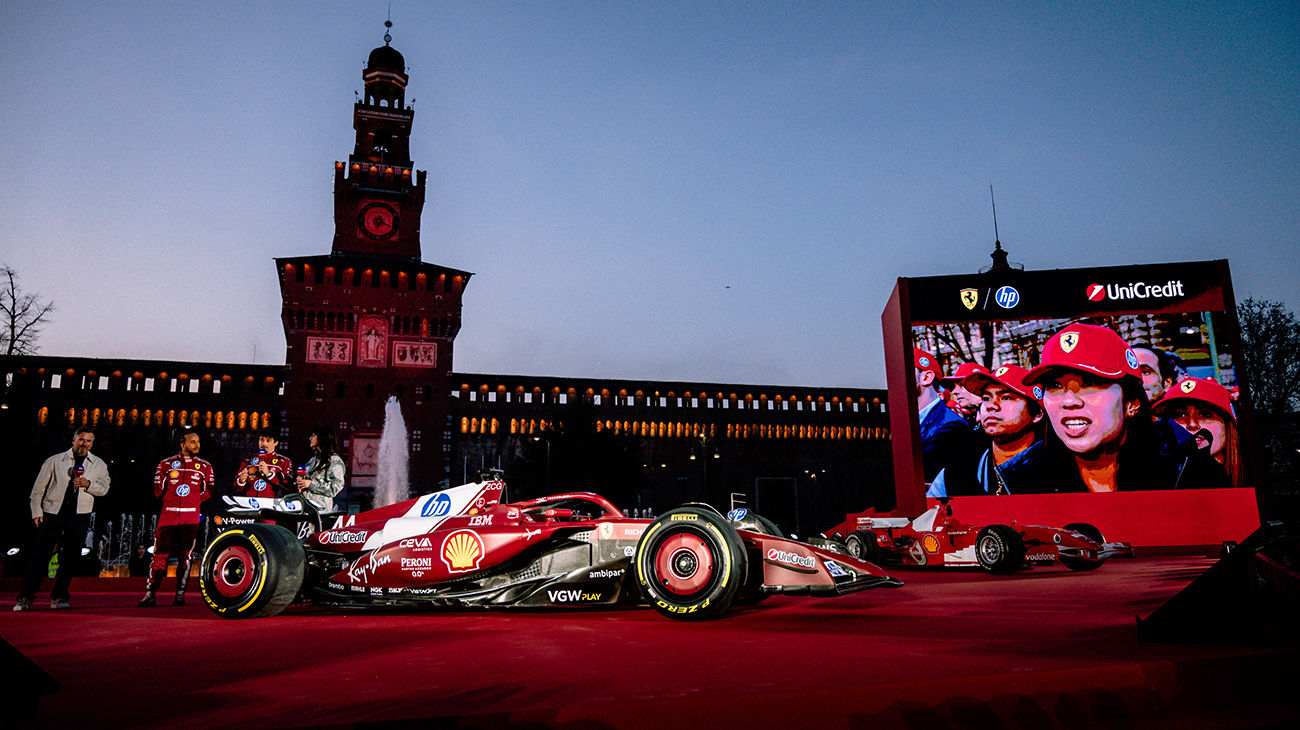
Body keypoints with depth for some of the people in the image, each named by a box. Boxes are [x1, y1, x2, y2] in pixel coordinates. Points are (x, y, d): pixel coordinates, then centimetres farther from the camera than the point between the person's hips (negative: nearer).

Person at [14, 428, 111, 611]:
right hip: (52, 513, -1)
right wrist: (37, 512, 0)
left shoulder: (98, 465, 11)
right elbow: (38, 489, 8)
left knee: (70, 558, 2)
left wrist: (87, 484, -13)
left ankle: (58, 597, 11)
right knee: (40, 555, -4)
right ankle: (25, 597, 4)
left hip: (79, 516, 1)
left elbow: (104, 489, 5)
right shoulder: (54, 461, 7)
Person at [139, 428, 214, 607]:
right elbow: (158, 489, 10)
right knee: (160, 554, -3)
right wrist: (172, 501, 7)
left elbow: (208, 491, 11)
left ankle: (180, 594, 8)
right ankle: (150, 594, 2)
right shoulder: (166, 464, 8)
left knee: (185, 556, 2)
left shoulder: (205, 466, 10)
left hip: (190, 518, 0)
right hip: (168, 516, 0)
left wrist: (192, 502, 4)